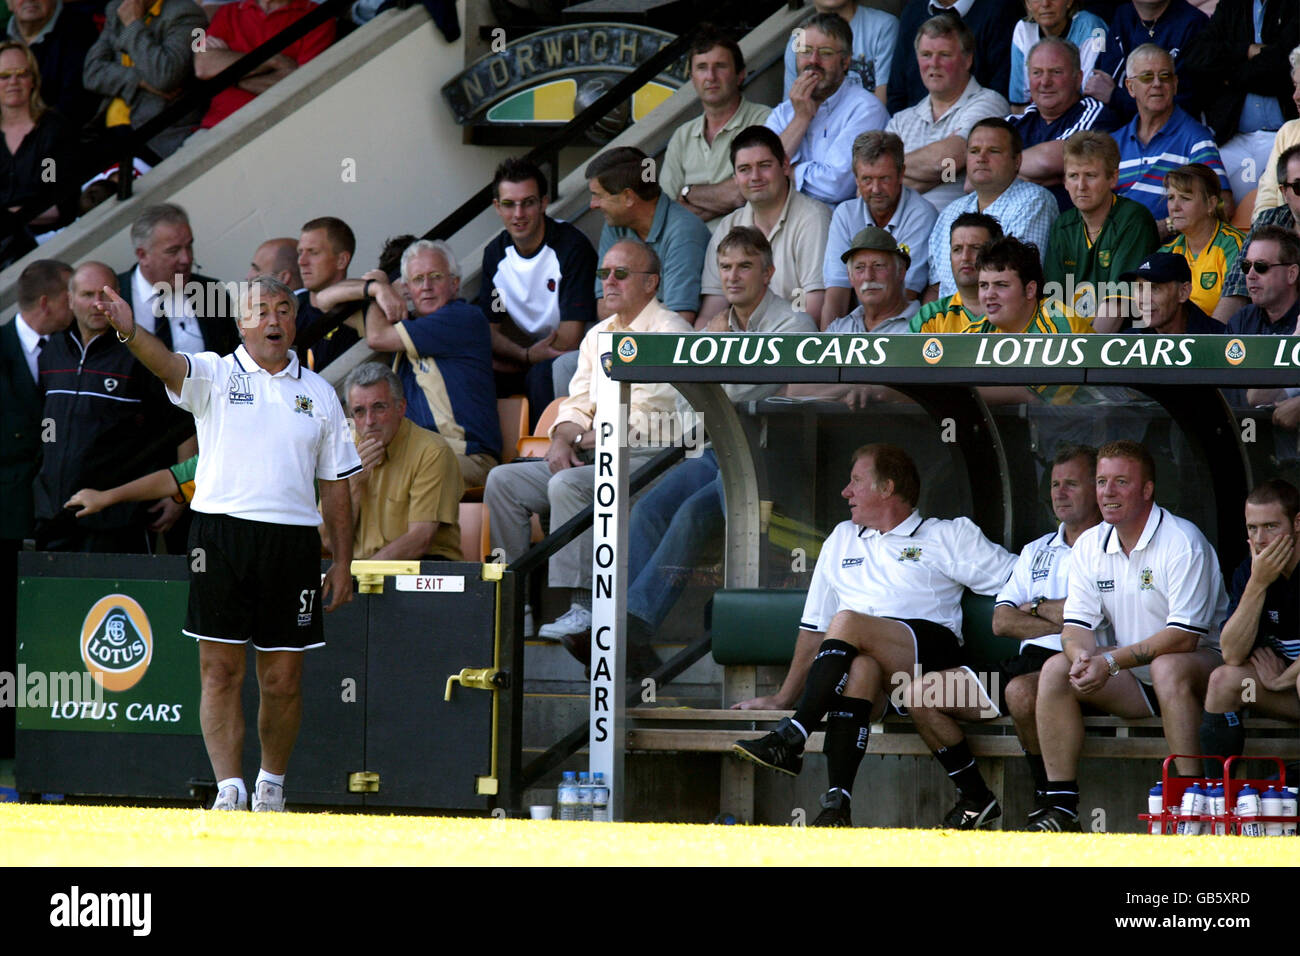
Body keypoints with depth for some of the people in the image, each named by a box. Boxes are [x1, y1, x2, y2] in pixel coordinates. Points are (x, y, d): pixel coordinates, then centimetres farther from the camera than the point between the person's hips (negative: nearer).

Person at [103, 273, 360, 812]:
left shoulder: (318, 393, 13)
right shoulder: (214, 376, 4)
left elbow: (335, 485, 15)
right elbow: (167, 364, -18)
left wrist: (342, 565, 10)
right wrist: (129, 330, -40)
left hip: (293, 540, 2)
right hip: (220, 536, -2)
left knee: (283, 680, 4)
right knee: (221, 672, -5)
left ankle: (272, 784, 21)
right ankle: (228, 788, -3)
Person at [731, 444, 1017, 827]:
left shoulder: (948, 537, 17)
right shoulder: (842, 540, 31)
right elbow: (814, 627, 29)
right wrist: (783, 698, 23)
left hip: (930, 650, -3)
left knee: (847, 623, -31)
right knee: (861, 667, -35)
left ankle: (790, 740, -37)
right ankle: (837, 803, -50)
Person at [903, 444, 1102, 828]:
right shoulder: (1037, 551, 25)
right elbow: (1001, 621, 12)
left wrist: (1036, 607, 3)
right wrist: (1058, 621, -4)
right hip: (1026, 661, 7)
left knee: (1022, 691, -40)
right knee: (921, 694, -7)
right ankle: (975, 799, 1)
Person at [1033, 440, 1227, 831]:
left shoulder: (1182, 542, -17)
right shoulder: (1090, 546, 4)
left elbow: (1184, 637, -23)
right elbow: (1077, 625, 2)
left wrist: (1110, 661, -29)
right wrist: (1083, 656, -24)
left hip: (1200, 665, -6)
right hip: (1134, 681, 6)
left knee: (1168, 668, -38)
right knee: (1056, 670, -13)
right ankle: (1060, 803, -15)